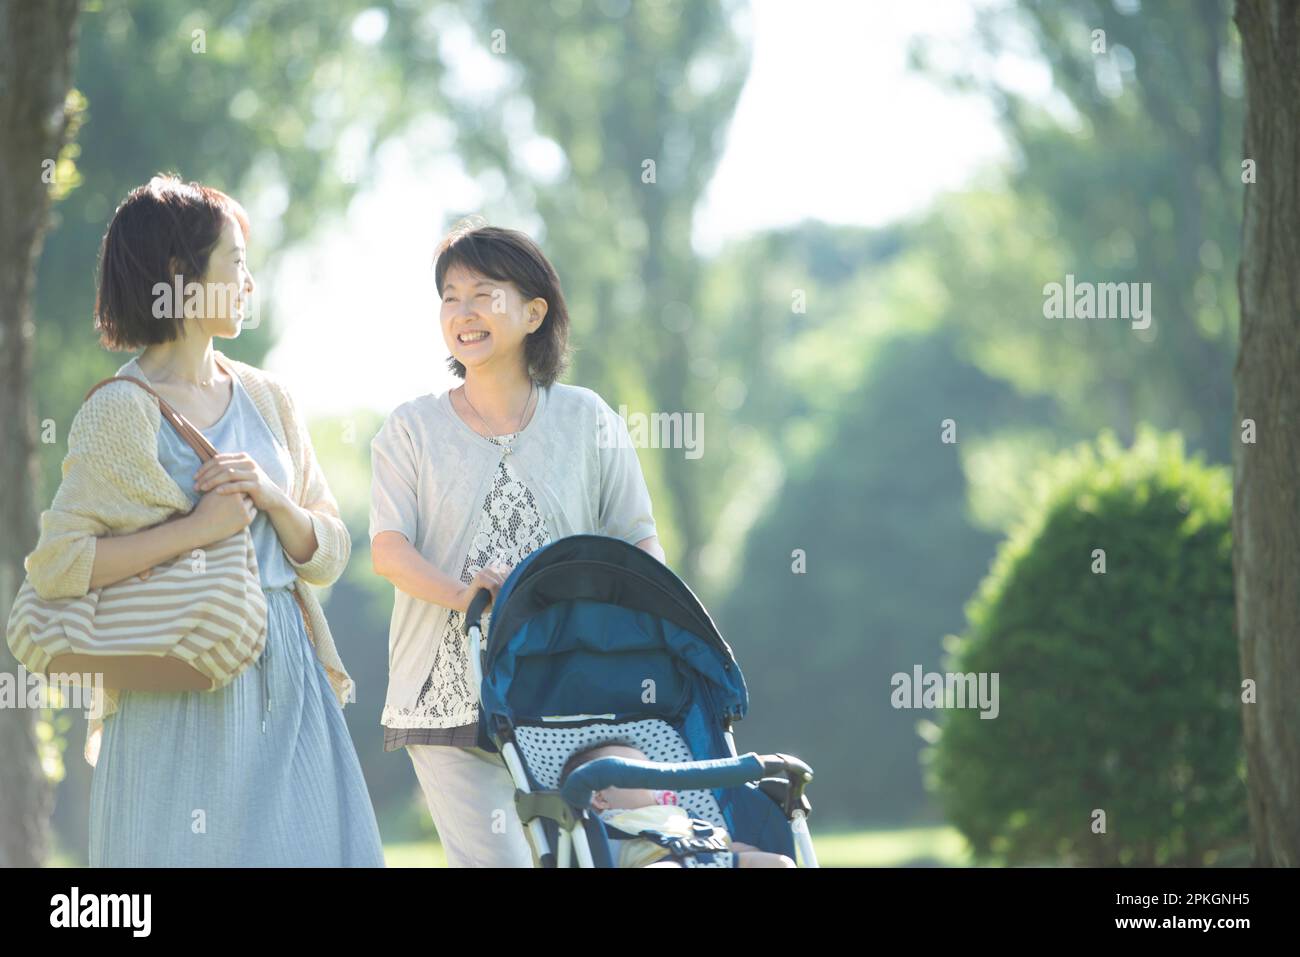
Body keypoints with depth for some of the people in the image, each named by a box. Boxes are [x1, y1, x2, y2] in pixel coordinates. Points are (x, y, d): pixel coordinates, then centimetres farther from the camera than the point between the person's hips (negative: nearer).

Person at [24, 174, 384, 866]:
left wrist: (273, 497, -8)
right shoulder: (123, 412, -6)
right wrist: (198, 528, -15)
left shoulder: (265, 399, 13)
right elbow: (55, 564, -15)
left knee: (304, 847, 3)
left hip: (287, 681, 6)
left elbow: (328, 556, 12)